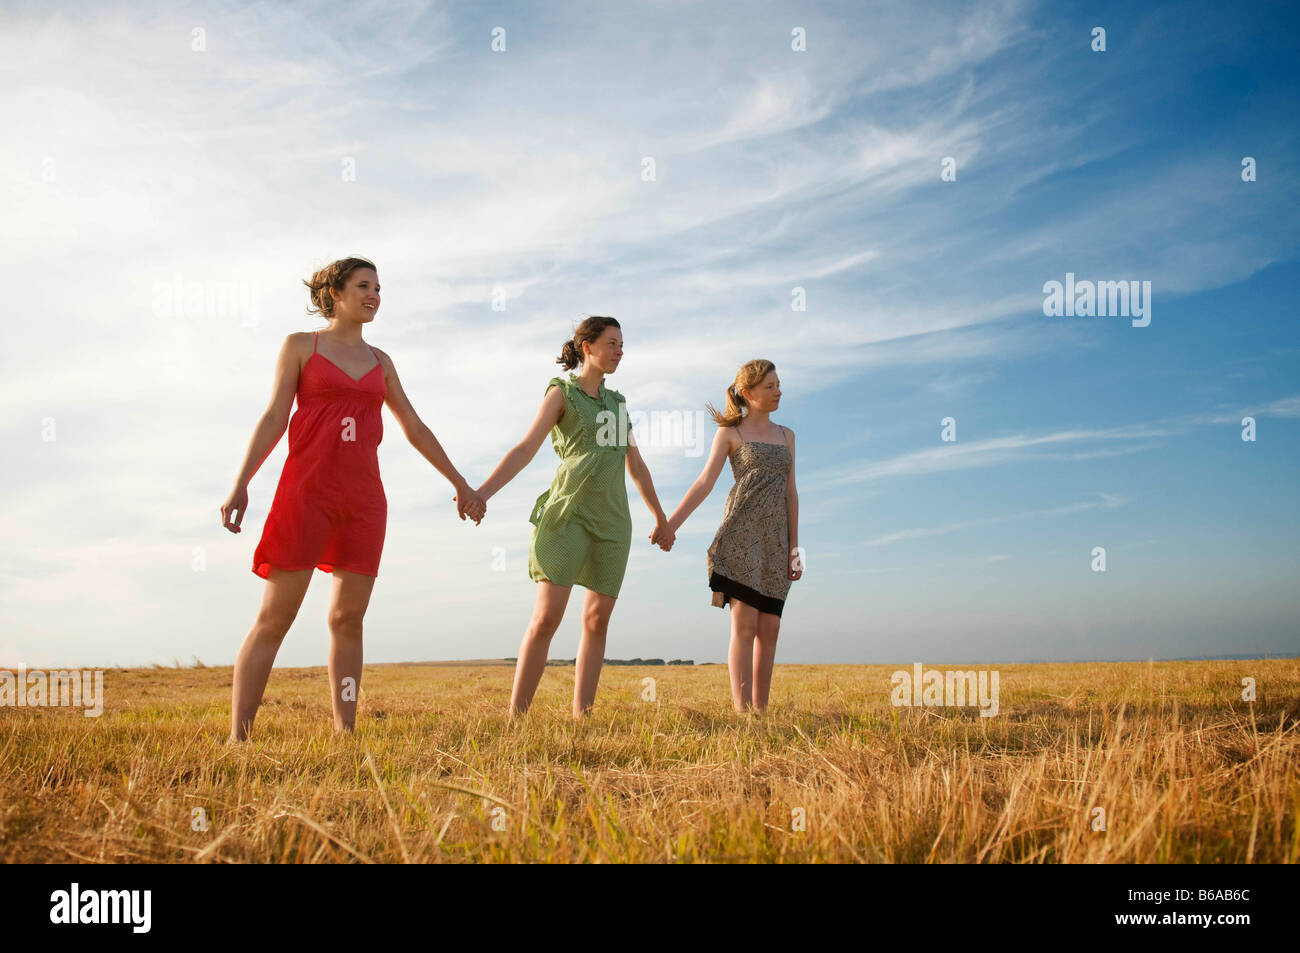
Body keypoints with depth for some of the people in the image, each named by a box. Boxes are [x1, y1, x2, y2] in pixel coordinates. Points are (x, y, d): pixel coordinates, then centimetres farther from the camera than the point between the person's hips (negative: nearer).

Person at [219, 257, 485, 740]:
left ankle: (344, 735, 6)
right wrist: (240, 484, -11)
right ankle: (236, 738, -6)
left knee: (349, 618, 2)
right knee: (274, 618, -8)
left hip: (363, 498, 4)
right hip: (307, 489, -4)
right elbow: (273, 418, -1)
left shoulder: (379, 361, 18)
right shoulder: (300, 345, 6)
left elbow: (415, 429, 23)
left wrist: (460, 483, 24)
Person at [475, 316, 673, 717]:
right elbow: (525, 448, -7)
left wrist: (661, 519, 30)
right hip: (569, 513, -6)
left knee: (598, 620, 3)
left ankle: (581, 717, 8)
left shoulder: (616, 401, 19)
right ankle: (515, 719, -10)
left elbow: (636, 465, 26)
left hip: (612, 519, 6)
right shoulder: (561, 391, 3)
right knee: (547, 617, -14)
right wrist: (482, 492, -21)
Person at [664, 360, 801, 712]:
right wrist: (671, 523, -13)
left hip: (774, 539, 5)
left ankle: (760, 709, 6)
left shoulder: (786, 435, 18)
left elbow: (790, 494, 16)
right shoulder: (730, 433, 5)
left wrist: (794, 547, 10)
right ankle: (742, 711, -11)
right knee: (745, 623, -10)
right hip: (741, 532, -5)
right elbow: (704, 483, -2)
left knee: (769, 629, 1)